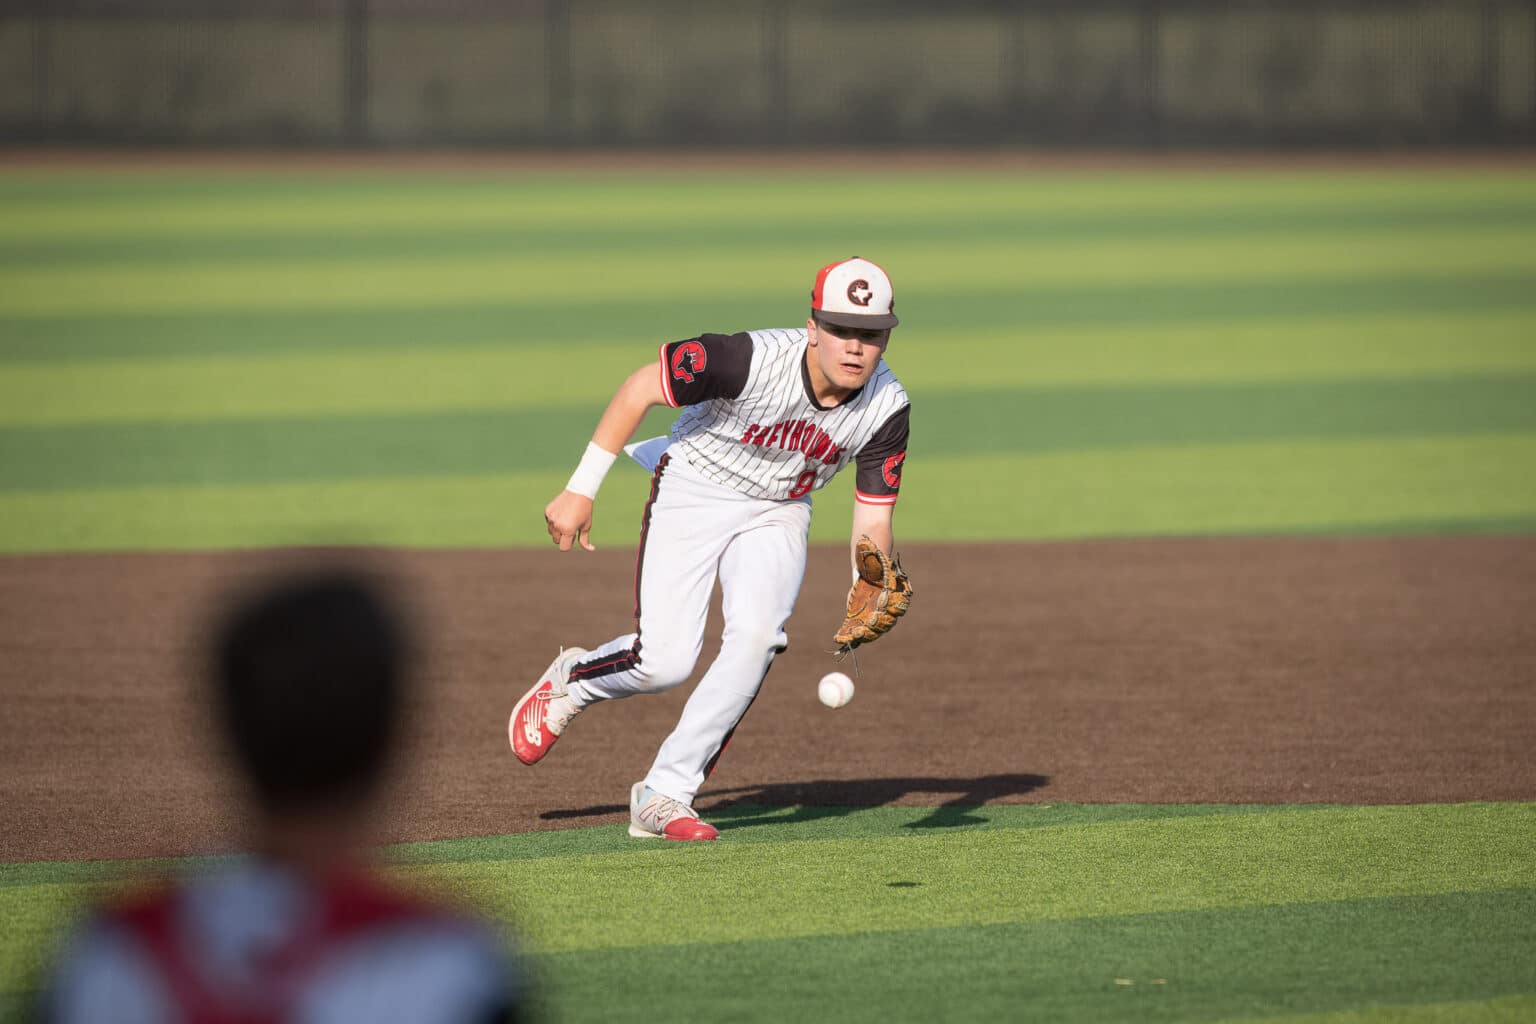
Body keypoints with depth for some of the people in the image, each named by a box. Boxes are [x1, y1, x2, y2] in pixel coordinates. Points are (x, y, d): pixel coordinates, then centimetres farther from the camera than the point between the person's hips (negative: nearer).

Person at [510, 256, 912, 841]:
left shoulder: (886, 407, -19)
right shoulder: (753, 360, -32)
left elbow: (873, 518, -10)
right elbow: (641, 387, -20)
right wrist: (581, 490, -19)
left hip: (777, 513, 3)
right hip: (693, 493, -3)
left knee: (756, 636, -23)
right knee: (664, 661, -16)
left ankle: (664, 797, -14)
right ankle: (570, 681, 21)